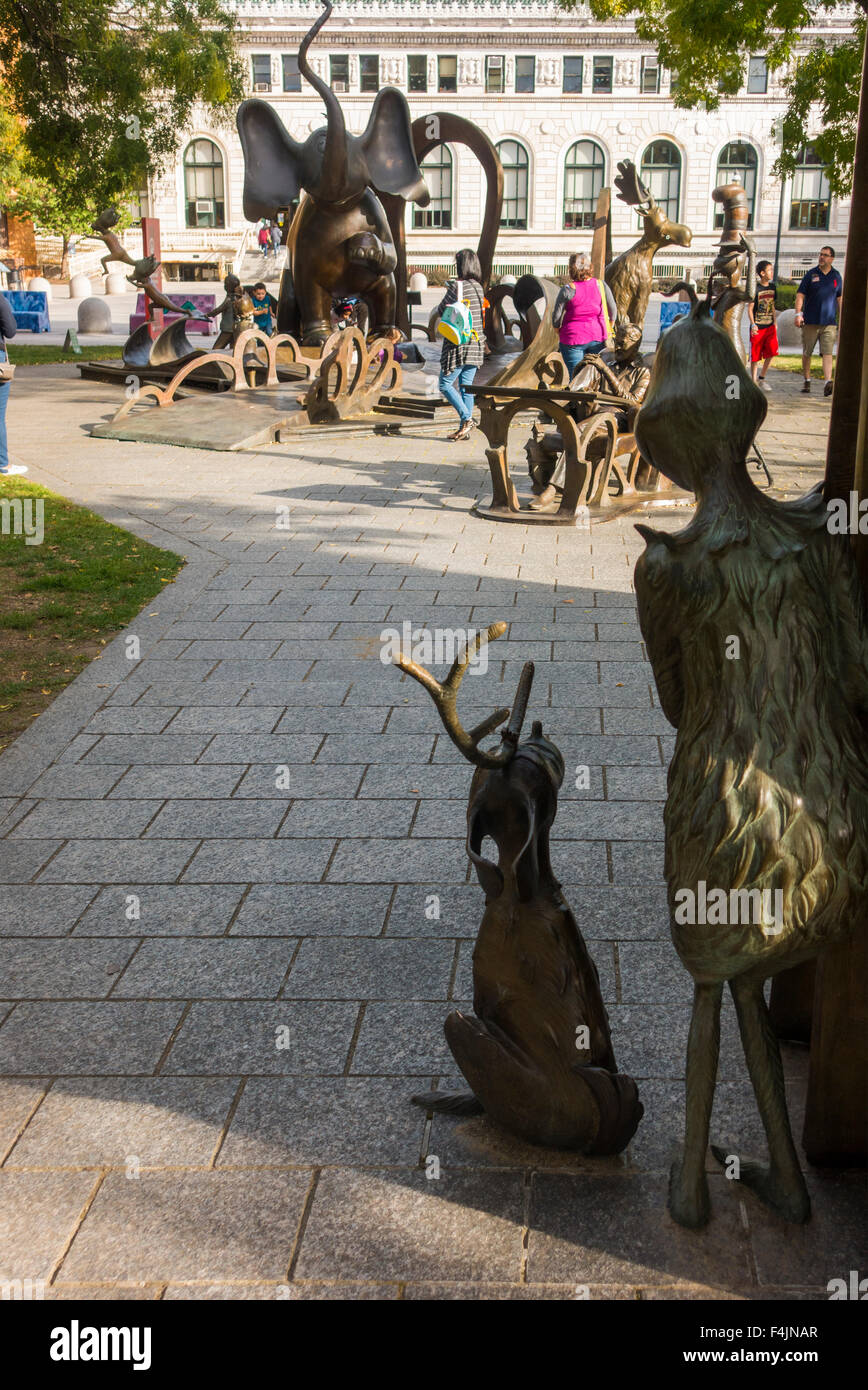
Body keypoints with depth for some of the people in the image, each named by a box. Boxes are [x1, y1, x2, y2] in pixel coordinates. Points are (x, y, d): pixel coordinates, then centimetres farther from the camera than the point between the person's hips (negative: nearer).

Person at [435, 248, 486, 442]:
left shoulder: (457, 286, -13)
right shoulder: (478, 287, 9)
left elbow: (441, 310, -7)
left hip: (459, 345, -7)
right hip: (475, 345, 7)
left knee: (445, 384, 2)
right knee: (466, 386, 10)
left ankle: (466, 419, -9)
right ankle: (465, 429, 10)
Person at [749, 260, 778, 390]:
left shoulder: (772, 287, 9)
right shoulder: (755, 289, -9)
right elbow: (750, 308, -9)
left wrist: (775, 322, 17)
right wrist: (753, 324, -18)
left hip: (770, 326, 5)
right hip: (757, 328, -5)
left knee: (771, 352, -7)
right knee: (755, 357, 0)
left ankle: (762, 378, 9)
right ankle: (754, 382, 10)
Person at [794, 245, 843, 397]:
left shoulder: (836, 276, 10)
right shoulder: (811, 275, 3)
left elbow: (840, 298, 16)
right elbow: (800, 295, 1)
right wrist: (798, 313, -12)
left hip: (829, 322, 0)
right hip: (810, 321, 0)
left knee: (827, 353, -11)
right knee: (806, 353, 6)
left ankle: (828, 382, -22)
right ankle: (807, 382, 20)